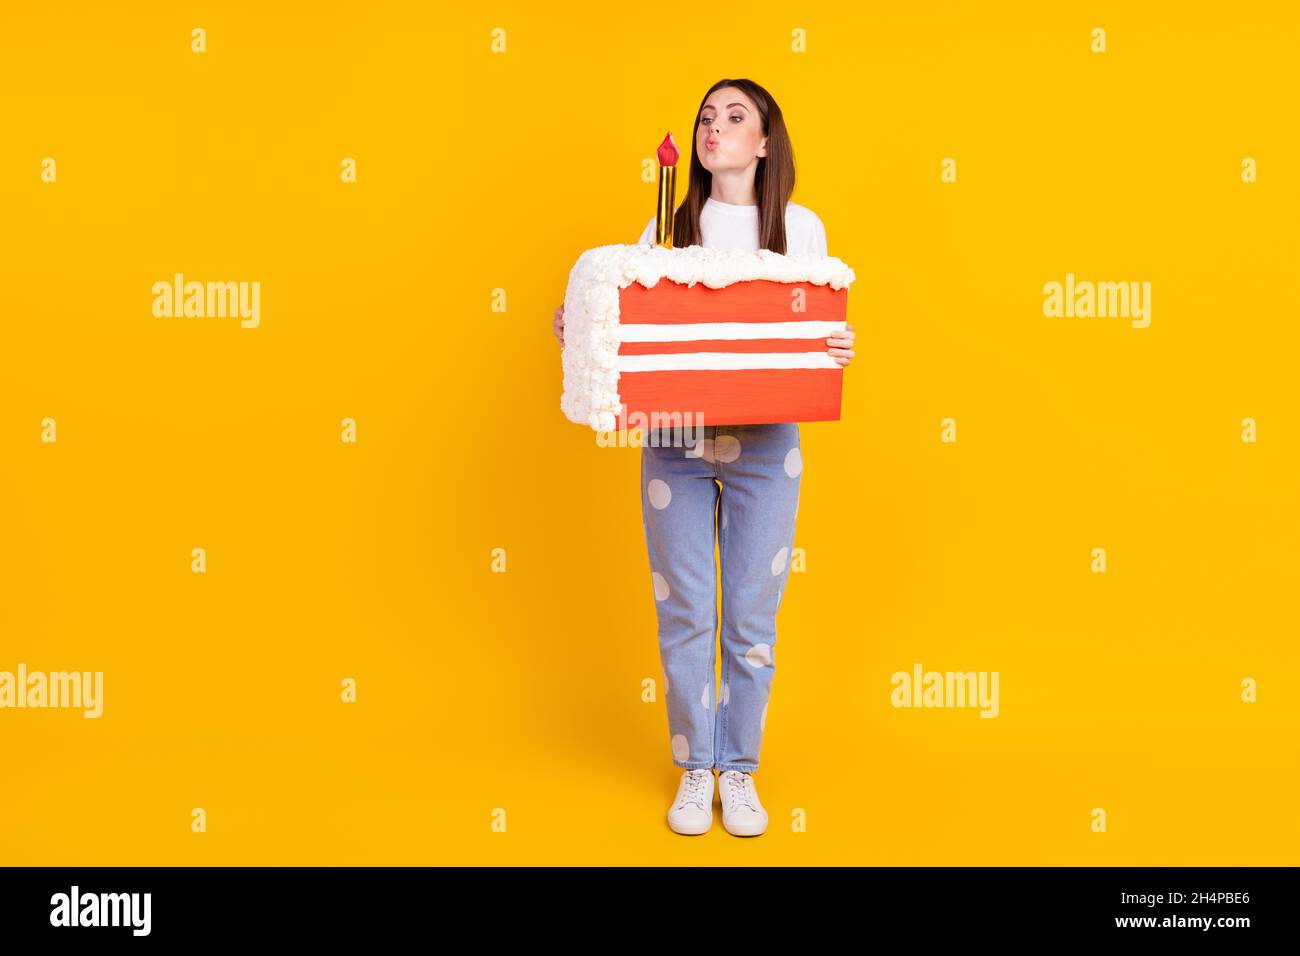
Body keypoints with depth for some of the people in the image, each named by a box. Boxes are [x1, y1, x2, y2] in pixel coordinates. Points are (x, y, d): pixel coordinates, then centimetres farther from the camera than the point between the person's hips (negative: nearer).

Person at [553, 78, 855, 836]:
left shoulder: (800, 227, 5)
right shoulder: (667, 228, 8)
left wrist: (841, 350, -16)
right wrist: (579, 333, -11)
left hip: (765, 446, -1)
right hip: (675, 442, 1)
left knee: (752, 616, 5)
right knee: (685, 614, 5)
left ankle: (740, 771, 22)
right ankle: (694, 770, 22)